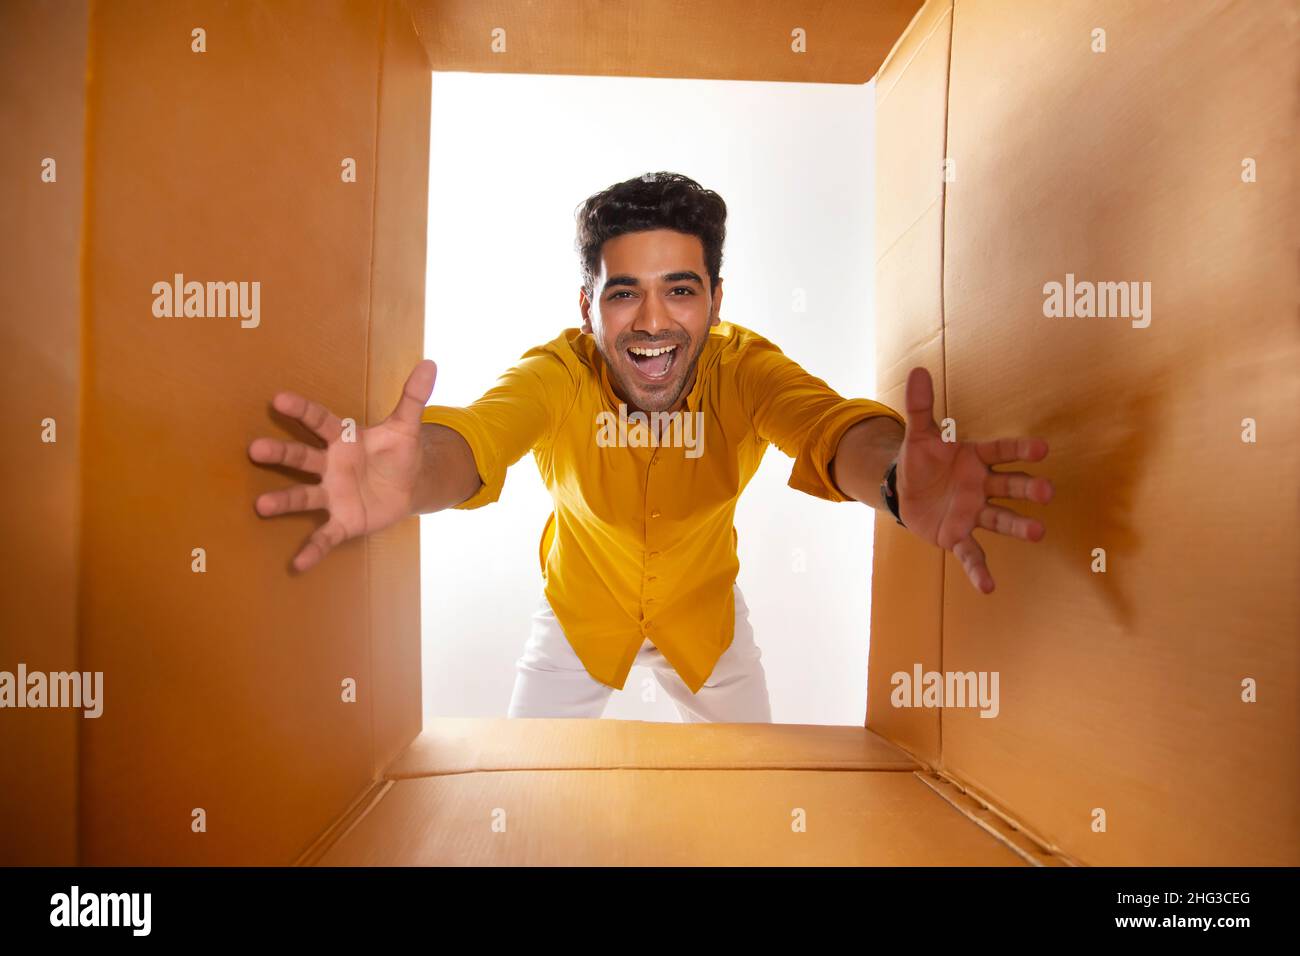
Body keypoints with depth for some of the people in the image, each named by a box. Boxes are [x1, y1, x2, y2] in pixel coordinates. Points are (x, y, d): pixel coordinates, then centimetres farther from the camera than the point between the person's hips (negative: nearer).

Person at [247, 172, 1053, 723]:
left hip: (706, 608, 2)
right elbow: (484, 429, -46)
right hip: (580, 608, -1)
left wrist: (894, 477, -68)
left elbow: (826, 422, -43)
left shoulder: (745, 366, -25)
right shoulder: (557, 373, -27)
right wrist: (415, 475, -70)